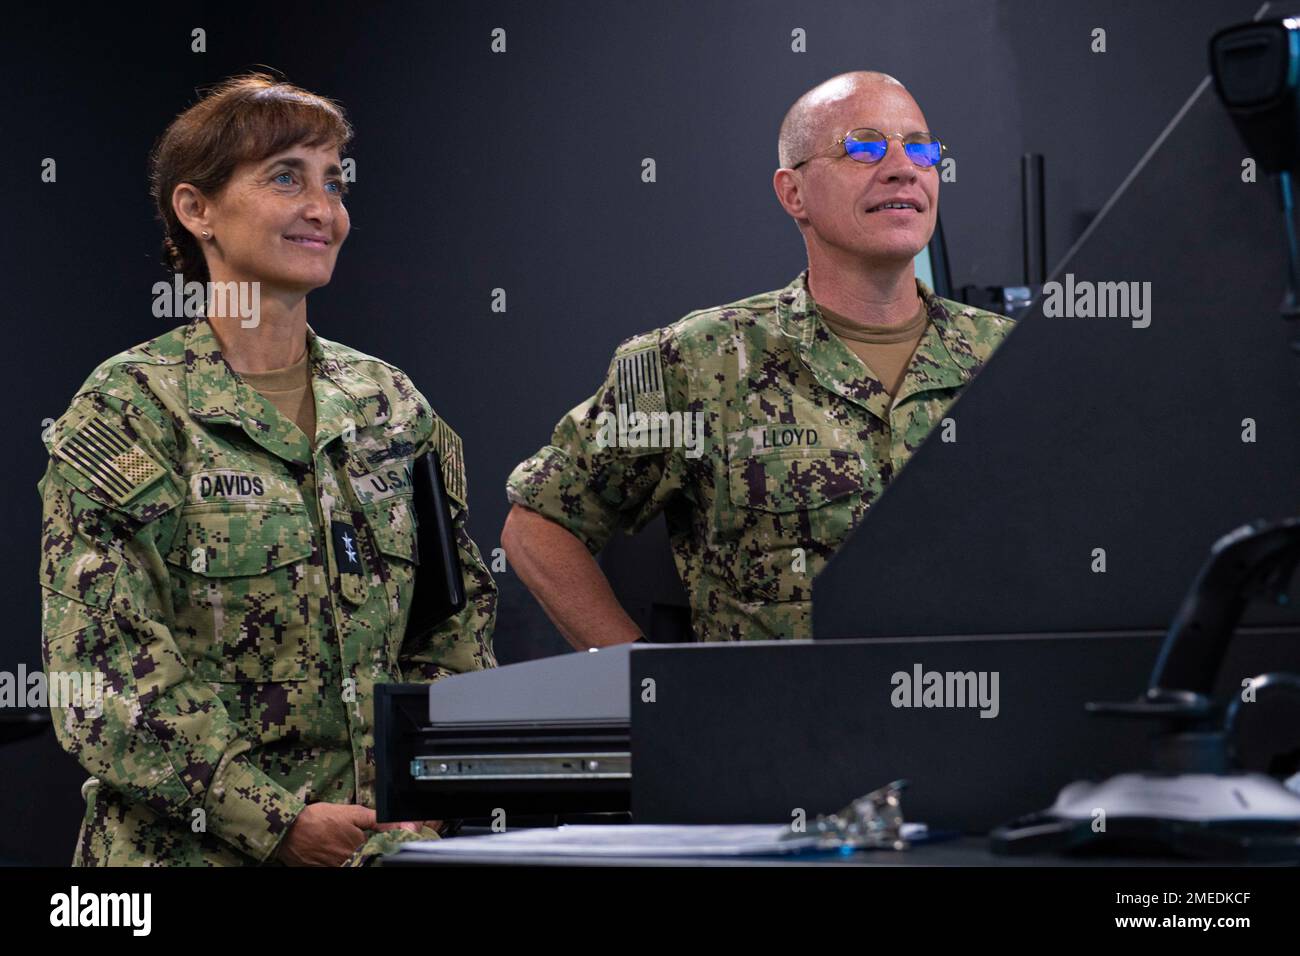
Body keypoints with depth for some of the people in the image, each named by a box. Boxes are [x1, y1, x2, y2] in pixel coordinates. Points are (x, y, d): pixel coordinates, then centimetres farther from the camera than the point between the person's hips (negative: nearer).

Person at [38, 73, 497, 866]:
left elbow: (459, 626, 14)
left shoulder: (390, 406, 10)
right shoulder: (129, 413, -4)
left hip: (389, 837, 3)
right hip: (194, 847, -3)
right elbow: (104, 673, -10)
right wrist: (279, 821, -16)